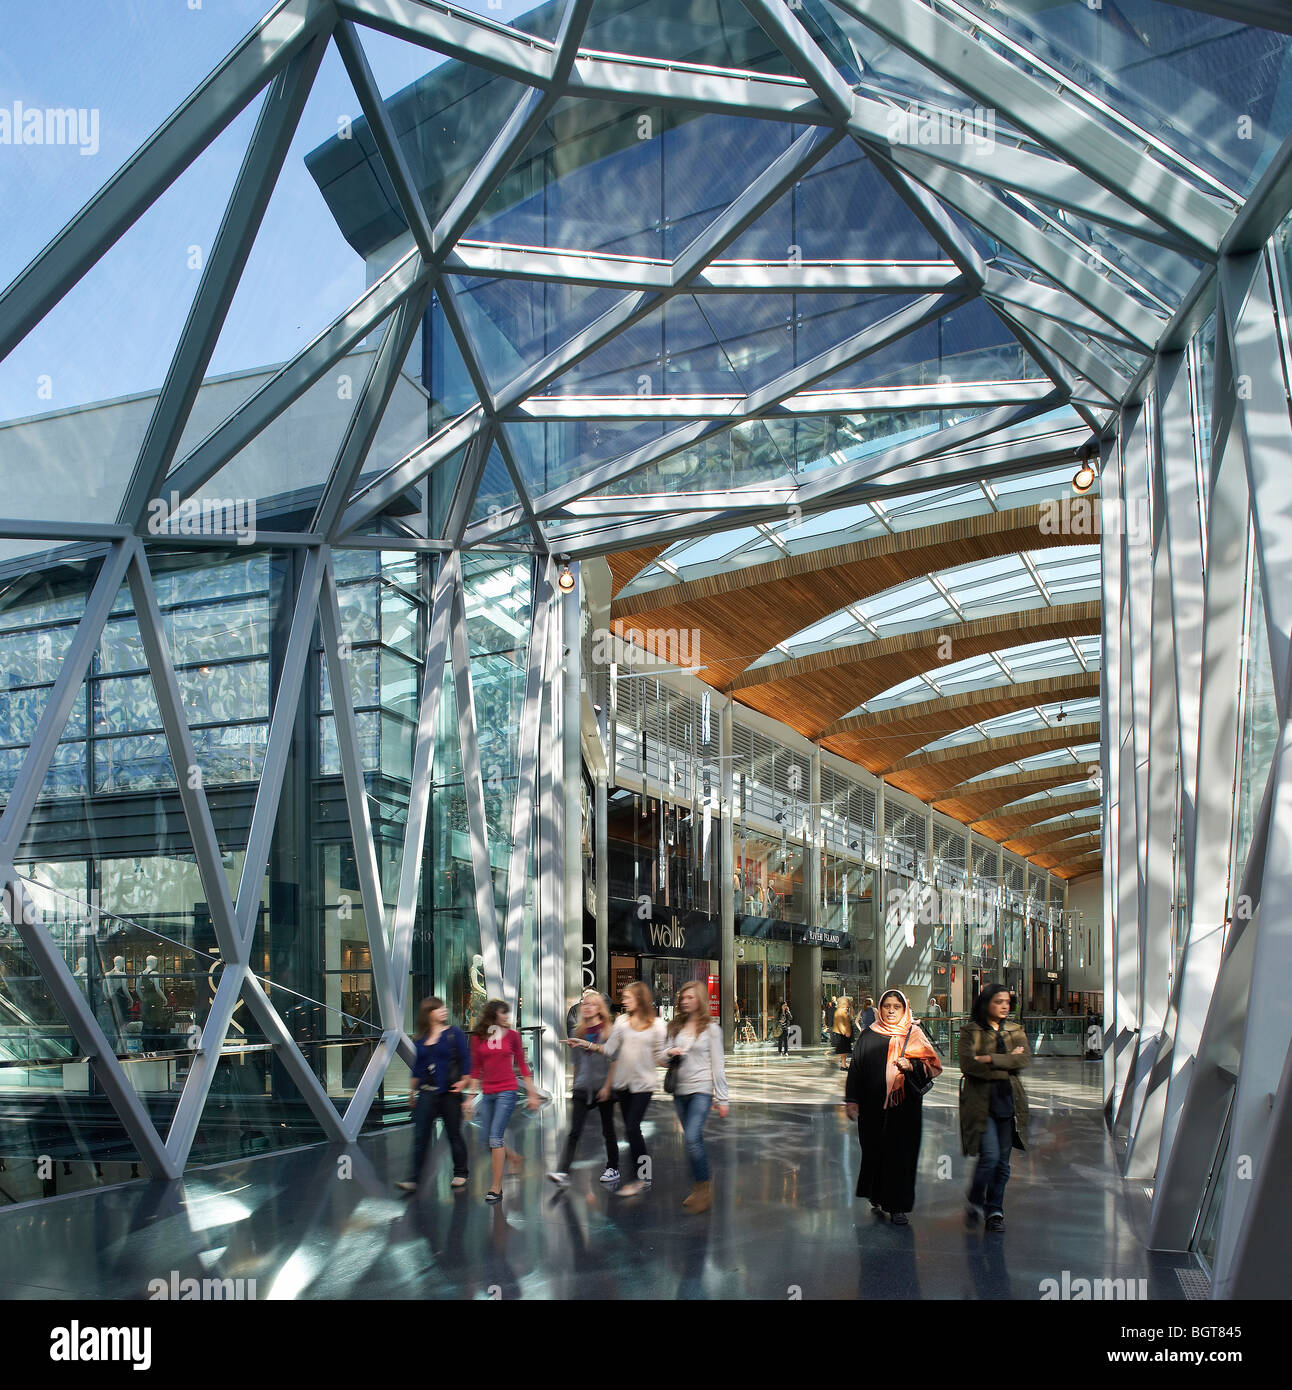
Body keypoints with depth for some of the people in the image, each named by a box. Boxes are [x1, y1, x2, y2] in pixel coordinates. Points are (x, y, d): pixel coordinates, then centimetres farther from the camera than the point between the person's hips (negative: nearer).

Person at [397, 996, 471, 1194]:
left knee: (454, 1134, 5)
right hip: (426, 1093, 3)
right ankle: (413, 1179, -1)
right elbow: (417, 1066, 16)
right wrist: (412, 1091, 17)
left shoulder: (454, 1033, -2)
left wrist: (464, 1081, -11)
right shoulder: (419, 1039, 9)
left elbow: (466, 1059, -2)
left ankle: (460, 1174, 20)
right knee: (420, 1137, -2)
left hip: (449, 1092, -3)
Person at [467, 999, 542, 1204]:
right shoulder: (478, 1038, 5)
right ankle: (515, 1158, 34)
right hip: (487, 1093, 3)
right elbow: (476, 1069, 11)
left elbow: (522, 1065, 7)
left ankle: (496, 1187, -7)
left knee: (495, 1136, -12)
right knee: (488, 1139, 5)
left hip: (506, 1092, -3)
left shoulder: (512, 1035, 2)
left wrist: (532, 1094, 6)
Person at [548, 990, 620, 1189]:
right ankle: (562, 1172, -15)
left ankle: (613, 1169, 23)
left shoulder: (609, 1031, -4)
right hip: (582, 1088, 3)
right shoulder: (577, 1032, 9)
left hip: (603, 1088, -3)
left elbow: (614, 1060, -8)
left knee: (608, 1130, 9)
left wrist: (607, 1086, -12)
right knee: (574, 1131, -7)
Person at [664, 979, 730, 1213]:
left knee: (692, 1139, -18)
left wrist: (723, 1099, -4)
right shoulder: (675, 1027, 11)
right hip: (680, 1090, 5)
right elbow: (665, 1058, 16)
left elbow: (717, 1066, -2)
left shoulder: (710, 1028, -2)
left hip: (701, 1090, -5)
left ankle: (703, 1187, -6)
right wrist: (669, 1053, -8)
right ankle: (700, 1190, 19)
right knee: (693, 1140, 9)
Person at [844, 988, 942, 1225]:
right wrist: (852, 1101, 2)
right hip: (873, 1106, 1)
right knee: (874, 1150, 7)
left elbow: (933, 1066, 2)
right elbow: (856, 1069, 7)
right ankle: (877, 1197, 27)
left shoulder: (914, 1035, 4)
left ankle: (898, 1207, 4)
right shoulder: (868, 1036, 6)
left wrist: (911, 1066, -16)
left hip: (904, 1106, -1)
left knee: (901, 1153, -3)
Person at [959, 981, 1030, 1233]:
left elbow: (1025, 1058, -4)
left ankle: (995, 1211, 18)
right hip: (981, 1101, -4)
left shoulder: (1016, 1030, 13)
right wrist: (1007, 1063, -10)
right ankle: (974, 1201, 11)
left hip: (1009, 1101, 4)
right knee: (989, 1156, -12)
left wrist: (991, 1059, -14)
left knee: (1003, 1160, 6)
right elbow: (968, 1064, -13)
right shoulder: (970, 1031, 1)